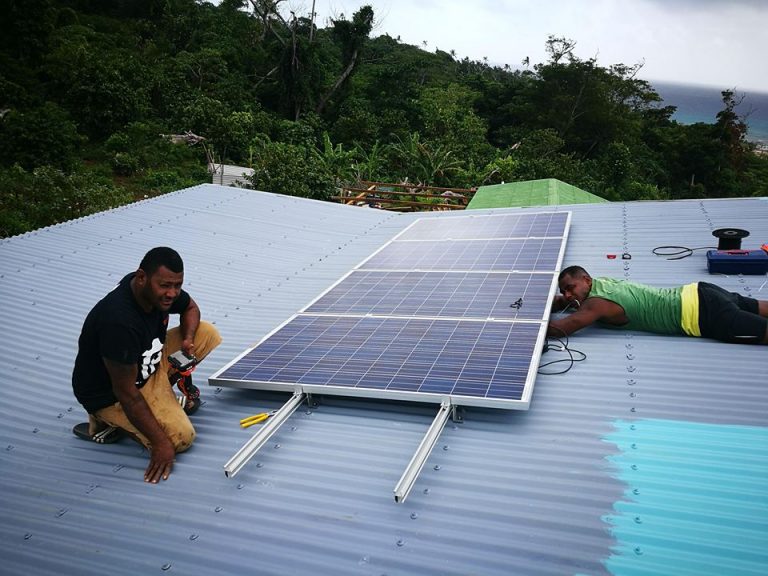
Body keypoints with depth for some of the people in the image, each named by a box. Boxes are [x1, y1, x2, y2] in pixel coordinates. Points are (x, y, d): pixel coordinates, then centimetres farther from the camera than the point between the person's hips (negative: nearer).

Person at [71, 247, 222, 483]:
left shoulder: (159, 289, -15)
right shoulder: (119, 321, -38)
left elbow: (191, 308, 9)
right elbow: (126, 393, -31)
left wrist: (187, 339, -13)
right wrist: (160, 443, -27)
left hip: (148, 362, 8)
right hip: (109, 394, -8)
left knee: (207, 333, -4)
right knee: (181, 437, -21)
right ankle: (106, 421, 0)